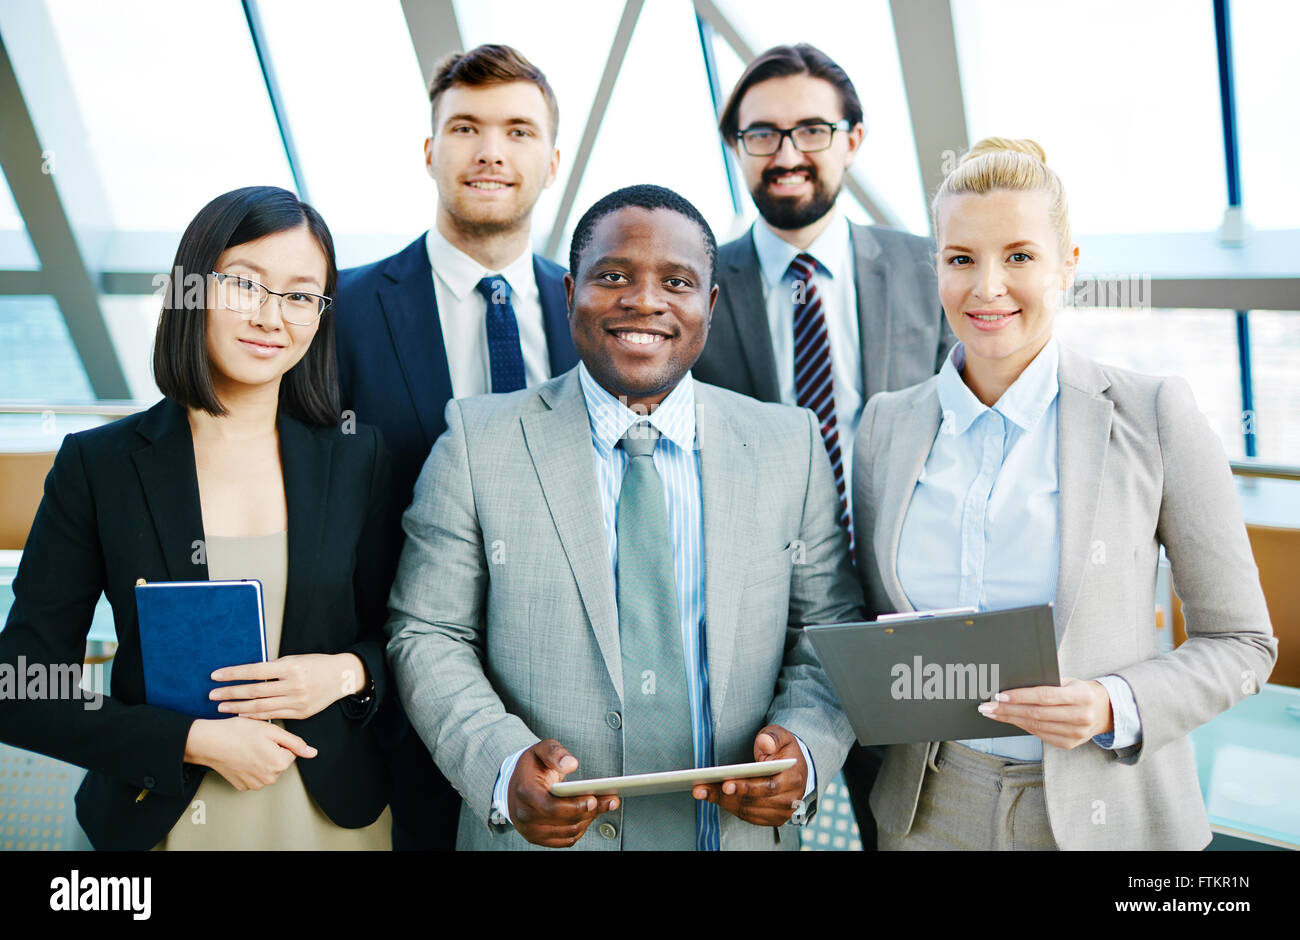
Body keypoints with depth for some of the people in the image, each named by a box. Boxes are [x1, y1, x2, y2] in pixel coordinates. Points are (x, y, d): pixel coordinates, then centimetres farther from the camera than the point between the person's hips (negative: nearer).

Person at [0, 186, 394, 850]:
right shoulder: (97, 464, -8)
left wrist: (347, 673, -15)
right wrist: (195, 740, -15)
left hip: (333, 811, 1)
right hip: (159, 817, -1)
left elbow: (399, 634, 5)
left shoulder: (357, 459, -3)